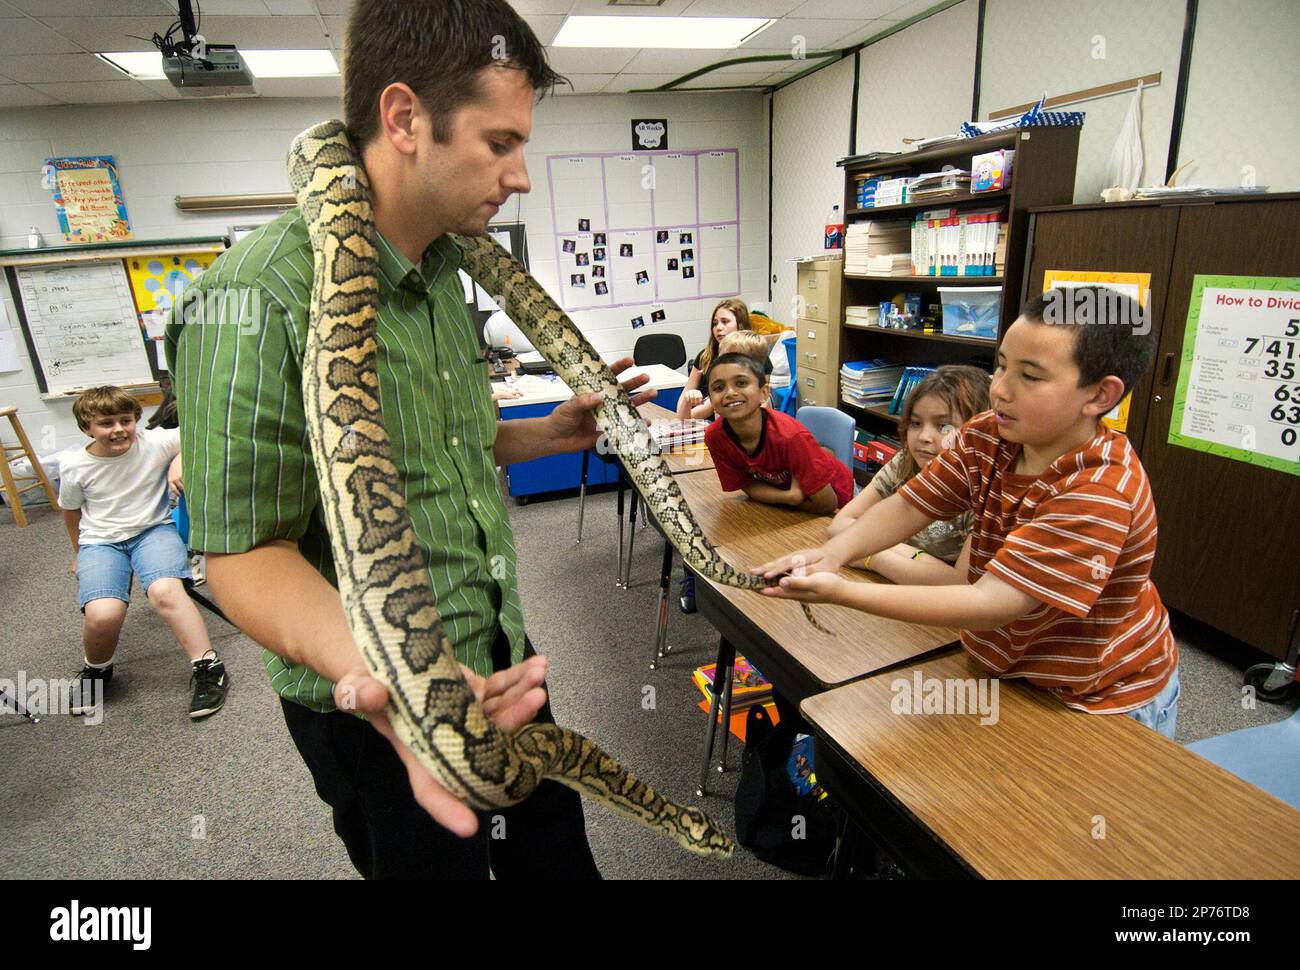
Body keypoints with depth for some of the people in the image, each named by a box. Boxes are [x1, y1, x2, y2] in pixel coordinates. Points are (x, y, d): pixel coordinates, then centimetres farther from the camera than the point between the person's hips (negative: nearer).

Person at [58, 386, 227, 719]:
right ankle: (96, 671, 10)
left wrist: (180, 460, -24)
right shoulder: (73, 466, -4)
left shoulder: (155, 442, -11)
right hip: (99, 541, 2)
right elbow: (71, 510, 14)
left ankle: (207, 667, -20)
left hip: (153, 529, -1)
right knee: (103, 614, -24)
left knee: (165, 591, -33)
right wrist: (78, 554, 26)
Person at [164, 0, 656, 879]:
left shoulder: (442, 274, 6)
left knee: (556, 853, 25)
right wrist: (372, 675, -38)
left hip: (502, 661, 8)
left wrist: (554, 434, 3)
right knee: (440, 864, 19)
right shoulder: (260, 301, -23)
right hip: (381, 712, -7)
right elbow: (249, 551, -21)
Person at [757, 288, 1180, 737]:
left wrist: (840, 592, -45)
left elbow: (989, 606, -38)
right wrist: (833, 552, -31)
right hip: (1011, 668, 5)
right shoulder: (986, 437, -12)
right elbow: (907, 507, -10)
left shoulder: (1100, 494, -34)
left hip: (1104, 702, -5)